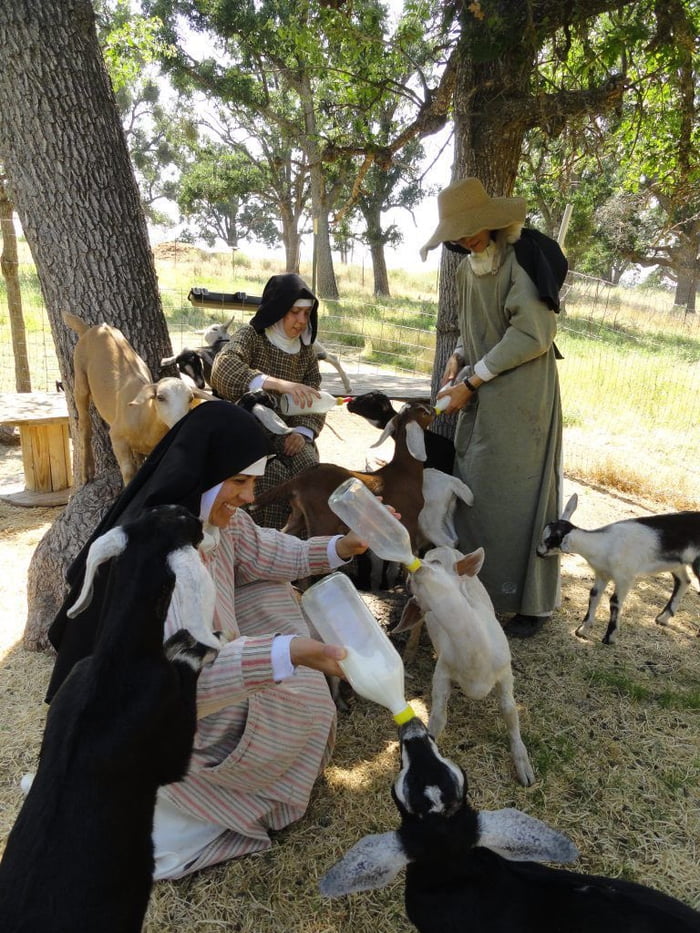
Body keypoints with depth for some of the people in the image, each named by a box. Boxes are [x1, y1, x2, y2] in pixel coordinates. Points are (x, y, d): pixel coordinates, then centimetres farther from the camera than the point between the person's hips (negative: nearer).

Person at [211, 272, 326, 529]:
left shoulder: (305, 349, 7)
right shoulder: (250, 336, -10)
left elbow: (314, 399, 10)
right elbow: (223, 368, -32)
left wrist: (303, 431, -13)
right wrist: (279, 384, -47)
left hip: (284, 431, 4)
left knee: (308, 465, -25)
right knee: (273, 473, -30)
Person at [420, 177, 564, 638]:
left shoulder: (522, 258, -13)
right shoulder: (467, 269, 11)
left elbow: (533, 334, -19)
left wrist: (471, 381, -16)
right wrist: (457, 361, 2)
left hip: (521, 396, -7)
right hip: (482, 397, 7)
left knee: (520, 493, -1)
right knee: (473, 490, 9)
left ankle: (532, 602, 15)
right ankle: (480, 584, 26)